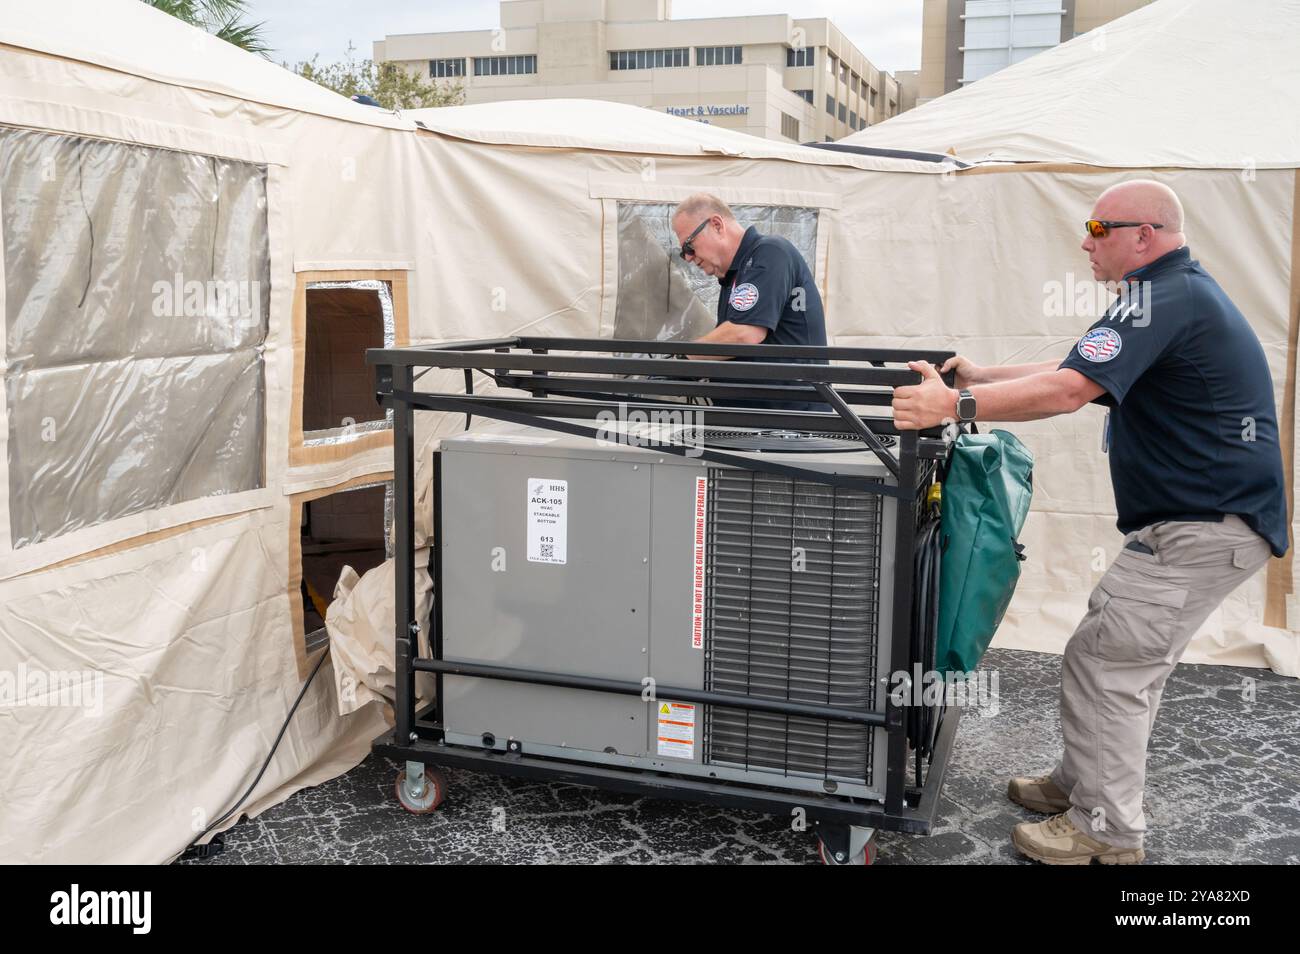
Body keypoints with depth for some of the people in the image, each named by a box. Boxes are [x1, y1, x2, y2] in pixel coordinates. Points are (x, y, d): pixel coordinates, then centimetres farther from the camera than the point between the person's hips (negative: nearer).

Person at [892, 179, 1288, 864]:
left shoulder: (1161, 298, -18)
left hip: (1204, 526, -11)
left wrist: (956, 405, -32)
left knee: (1102, 663, -6)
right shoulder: (1183, 289, 17)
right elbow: (1084, 371, 20)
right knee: (1129, 656, 18)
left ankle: (1106, 831, 5)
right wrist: (982, 378, 16)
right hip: (1209, 513, 11)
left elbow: (1069, 390, -30)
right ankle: (1082, 783, 31)